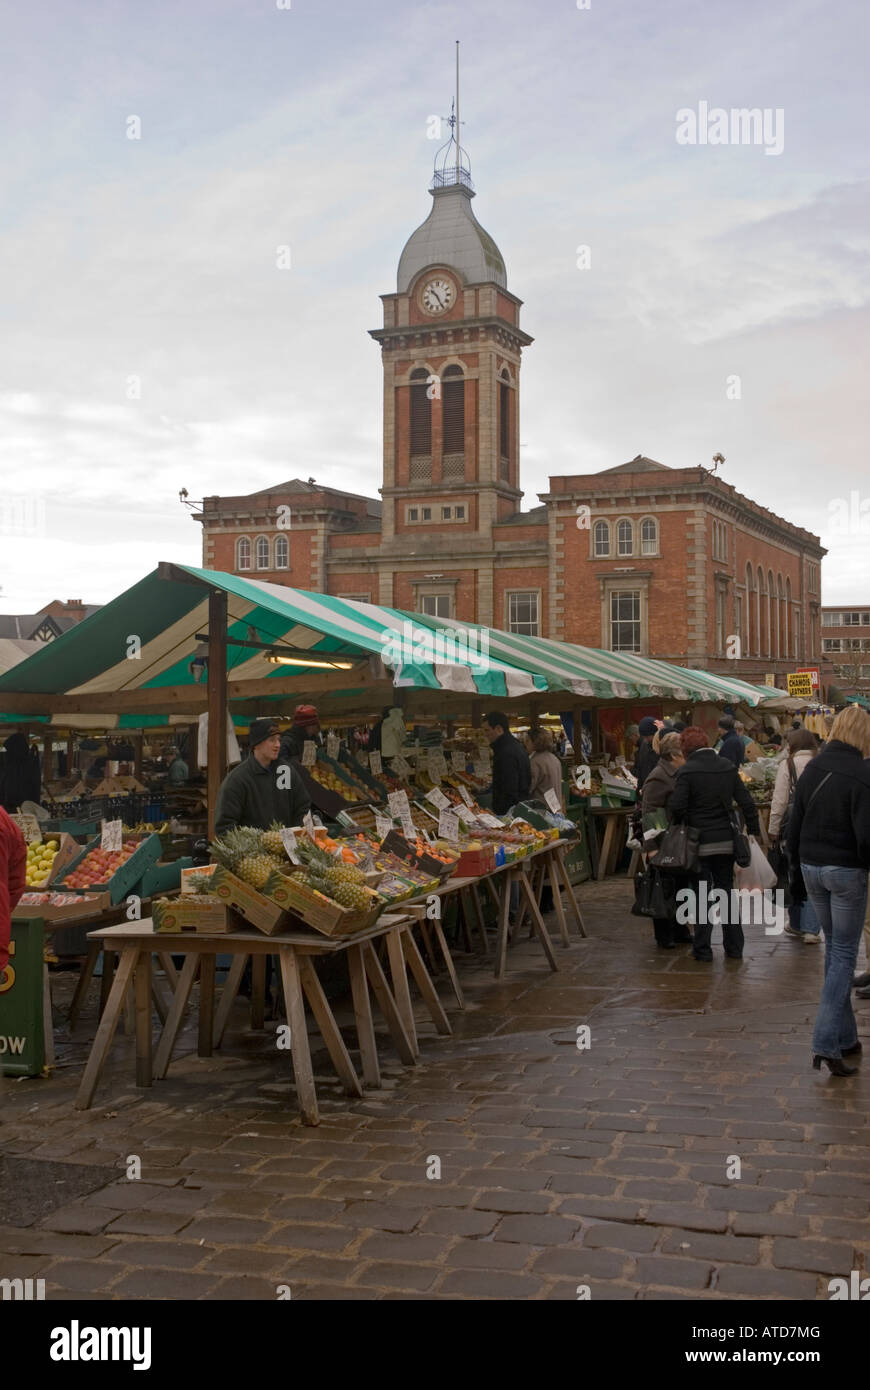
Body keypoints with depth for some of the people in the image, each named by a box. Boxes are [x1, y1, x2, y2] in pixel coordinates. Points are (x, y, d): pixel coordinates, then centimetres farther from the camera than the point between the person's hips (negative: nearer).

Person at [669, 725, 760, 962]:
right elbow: (746, 802, 5)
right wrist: (753, 830, 13)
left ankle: (702, 949, 7)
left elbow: (676, 806, -19)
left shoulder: (687, 771, -13)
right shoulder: (728, 767, 5)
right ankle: (734, 946, 17)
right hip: (726, 841, 5)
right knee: (726, 892, 14)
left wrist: (679, 826, 1)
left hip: (700, 844, -5)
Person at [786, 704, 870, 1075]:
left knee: (834, 948, 17)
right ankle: (827, 1043, -5)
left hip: (812, 867, 6)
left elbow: (795, 825, 9)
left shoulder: (812, 769, 4)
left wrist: (796, 871, 16)